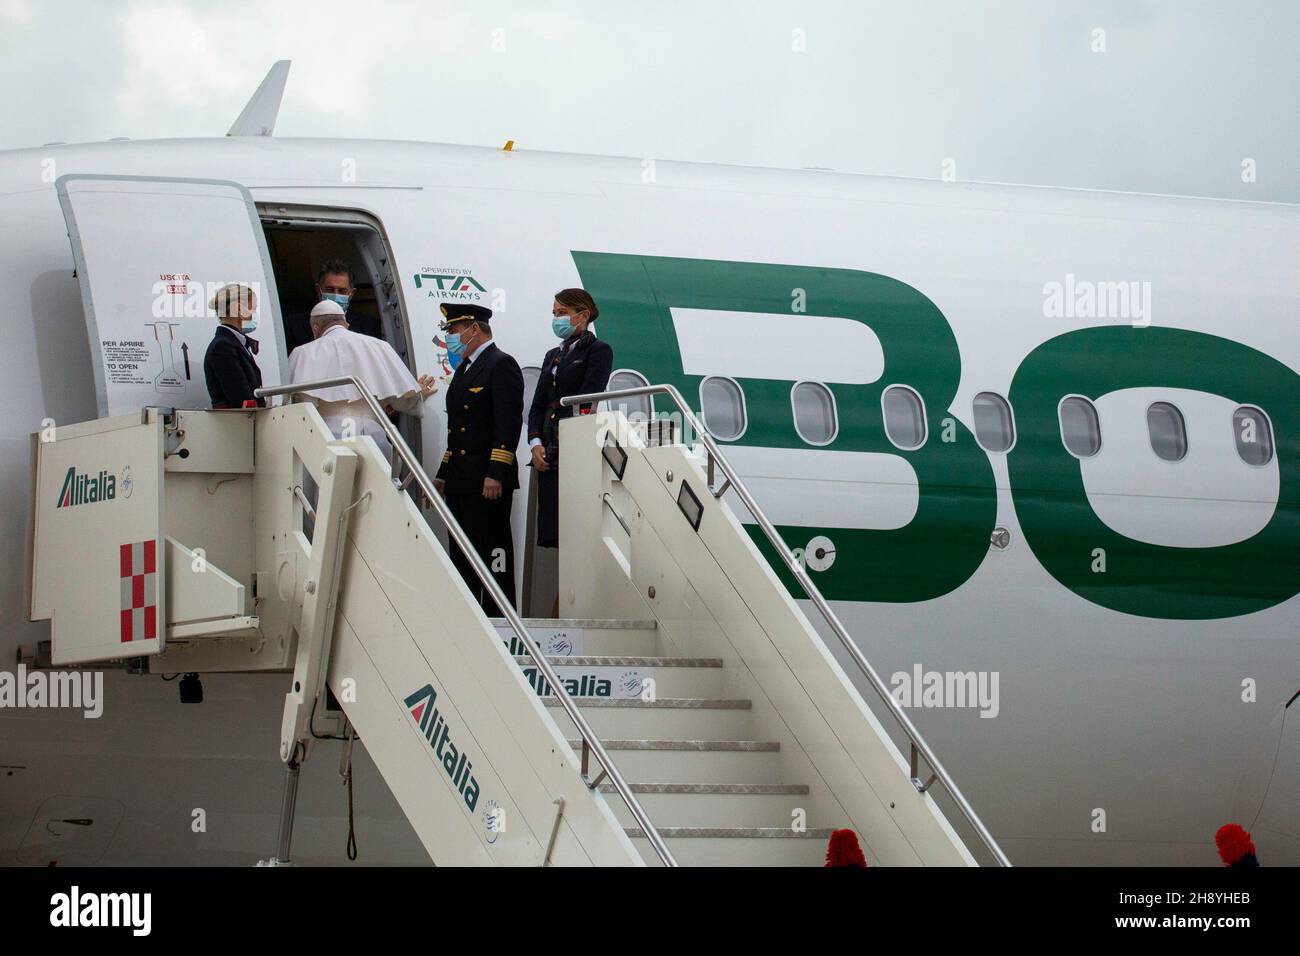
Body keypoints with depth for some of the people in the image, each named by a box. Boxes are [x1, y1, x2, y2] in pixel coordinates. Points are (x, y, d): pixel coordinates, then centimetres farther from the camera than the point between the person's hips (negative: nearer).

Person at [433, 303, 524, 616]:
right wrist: (443, 474, 20)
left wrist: (495, 475, -22)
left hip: (488, 482, -10)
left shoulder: (501, 365, -8)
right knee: (462, 555, 9)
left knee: (492, 552, -9)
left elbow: (509, 423, -16)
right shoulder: (464, 369, 22)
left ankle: (499, 621, -8)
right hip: (460, 482, 10)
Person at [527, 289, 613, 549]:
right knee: (552, 532, 0)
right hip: (550, 454, 7)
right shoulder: (553, 356, 22)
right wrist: (535, 443, 0)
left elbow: (586, 401, -8)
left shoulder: (598, 350, 1)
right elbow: (538, 405, 16)